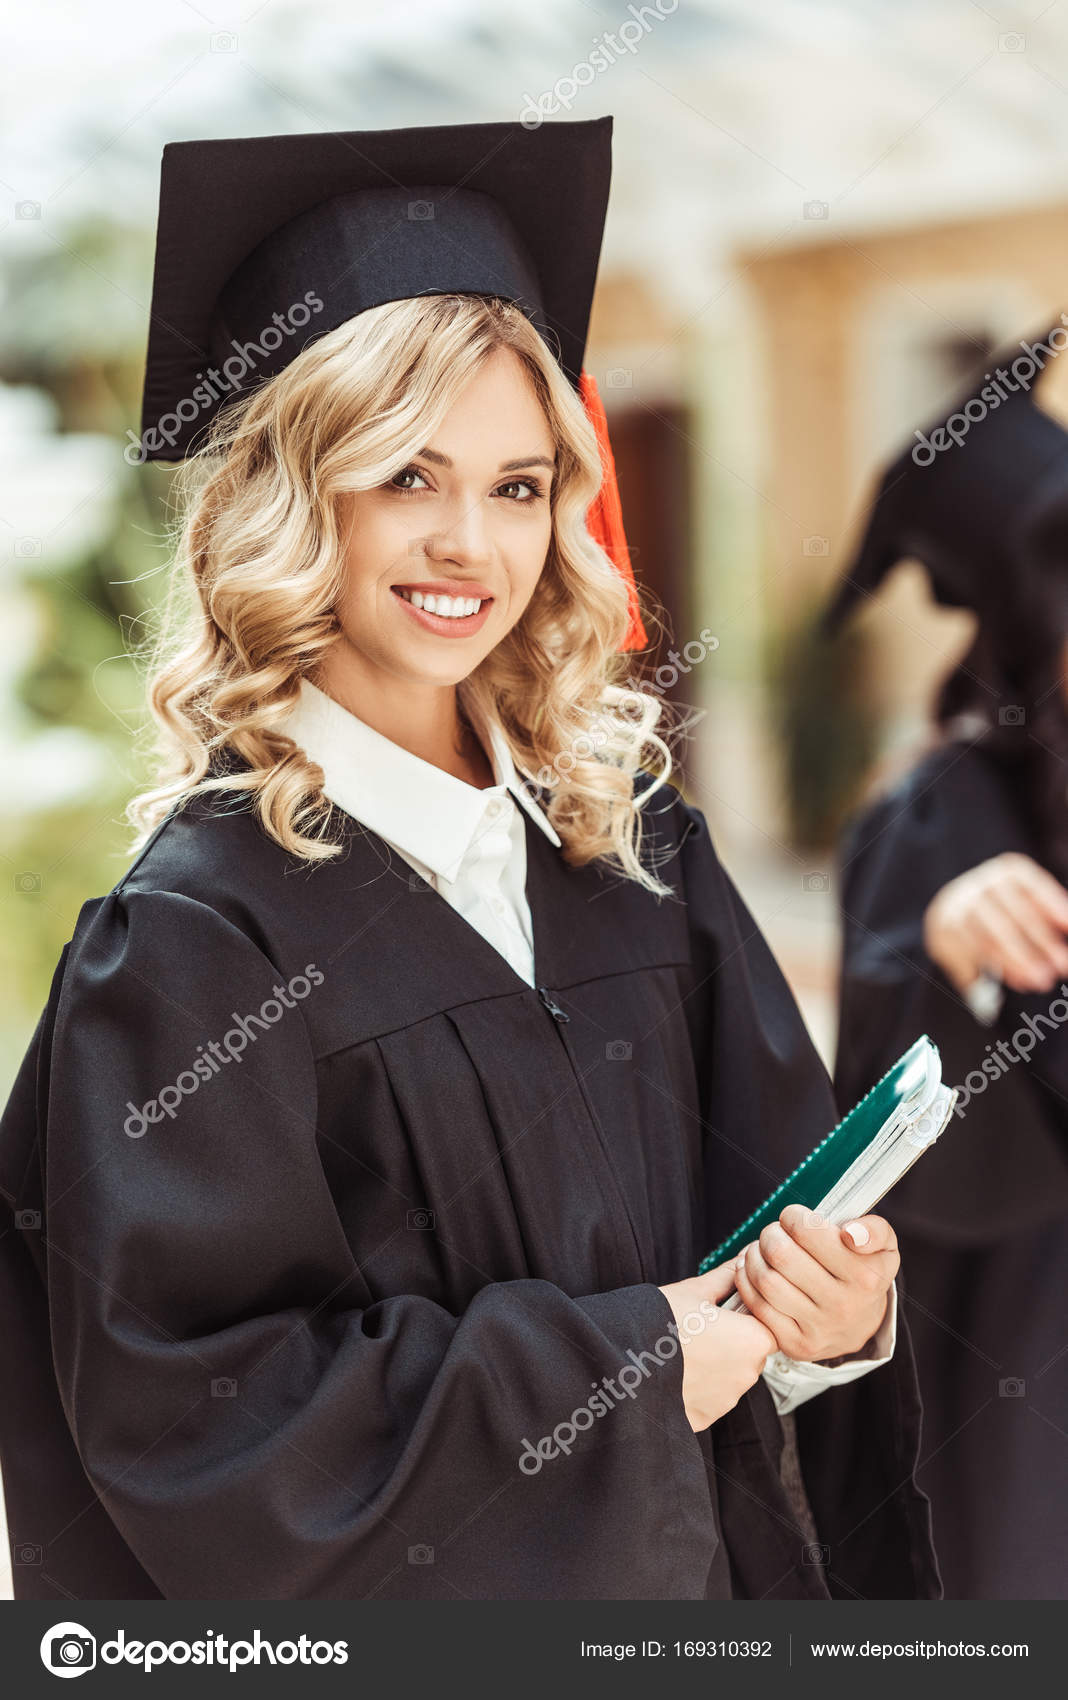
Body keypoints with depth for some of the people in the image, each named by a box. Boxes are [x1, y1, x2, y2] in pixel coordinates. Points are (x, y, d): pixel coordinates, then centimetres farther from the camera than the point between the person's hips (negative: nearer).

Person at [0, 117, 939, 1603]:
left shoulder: (632, 839, -2)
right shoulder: (193, 932, -17)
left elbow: (770, 1188, 4)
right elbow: (186, 1406, -21)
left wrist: (836, 1307, -18)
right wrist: (621, 1363, -19)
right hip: (402, 1596, -5)